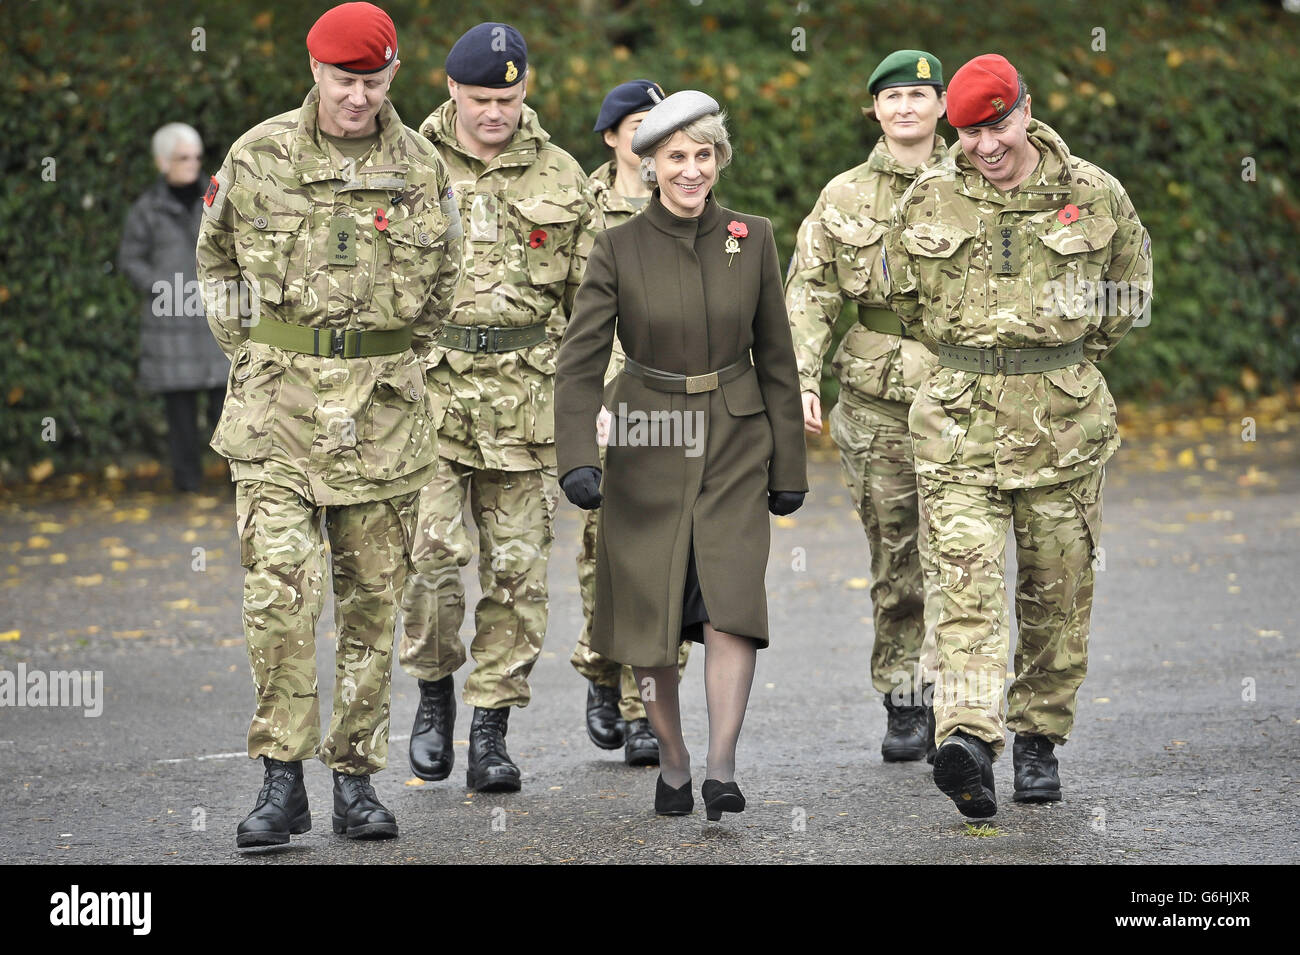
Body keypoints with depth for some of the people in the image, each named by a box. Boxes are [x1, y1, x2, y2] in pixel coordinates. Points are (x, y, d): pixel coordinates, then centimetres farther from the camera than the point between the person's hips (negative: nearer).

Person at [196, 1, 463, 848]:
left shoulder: (423, 169, 2)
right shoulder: (258, 157, 0)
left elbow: (442, 280, 18)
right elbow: (216, 255, 17)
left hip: (384, 412, 2)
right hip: (278, 407, -1)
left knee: (373, 600, 6)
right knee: (281, 589, -13)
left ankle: (357, 777, 16)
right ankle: (283, 782, -7)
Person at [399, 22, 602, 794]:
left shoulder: (561, 177, 9)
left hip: (527, 393, 2)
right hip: (427, 383, -2)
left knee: (518, 565, 2)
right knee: (432, 551, -11)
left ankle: (491, 727, 11)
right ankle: (435, 690, 14)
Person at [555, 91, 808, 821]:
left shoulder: (753, 240, 0)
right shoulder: (620, 250, -5)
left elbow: (776, 359, 6)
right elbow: (581, 358, -9)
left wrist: (789, 465, 6)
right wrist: (578, 457, -22)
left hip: (735, 447, 0)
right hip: (648, 452, 0)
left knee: (734, 603, -15)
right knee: (651, 618, 4)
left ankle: (724, 768, -11)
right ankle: (674, 763, 22)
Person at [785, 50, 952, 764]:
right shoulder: (845, 196, 8)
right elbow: (809, 290, 6)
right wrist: (802, 376, -6)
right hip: (876, 392, 1)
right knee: (892, 553, 3)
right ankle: (903, 704, 12)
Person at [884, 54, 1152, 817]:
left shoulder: (1094, 195, -1)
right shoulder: (929, 202, 2)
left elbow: (1131, 289, 15)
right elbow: (907, 297, 18)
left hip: (1064, 419, 1)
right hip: (960, 417, 0)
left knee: (1057, 591, 7)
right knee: (967, 577, -15)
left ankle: (1040, 738, 22)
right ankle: (969, 738, -27)